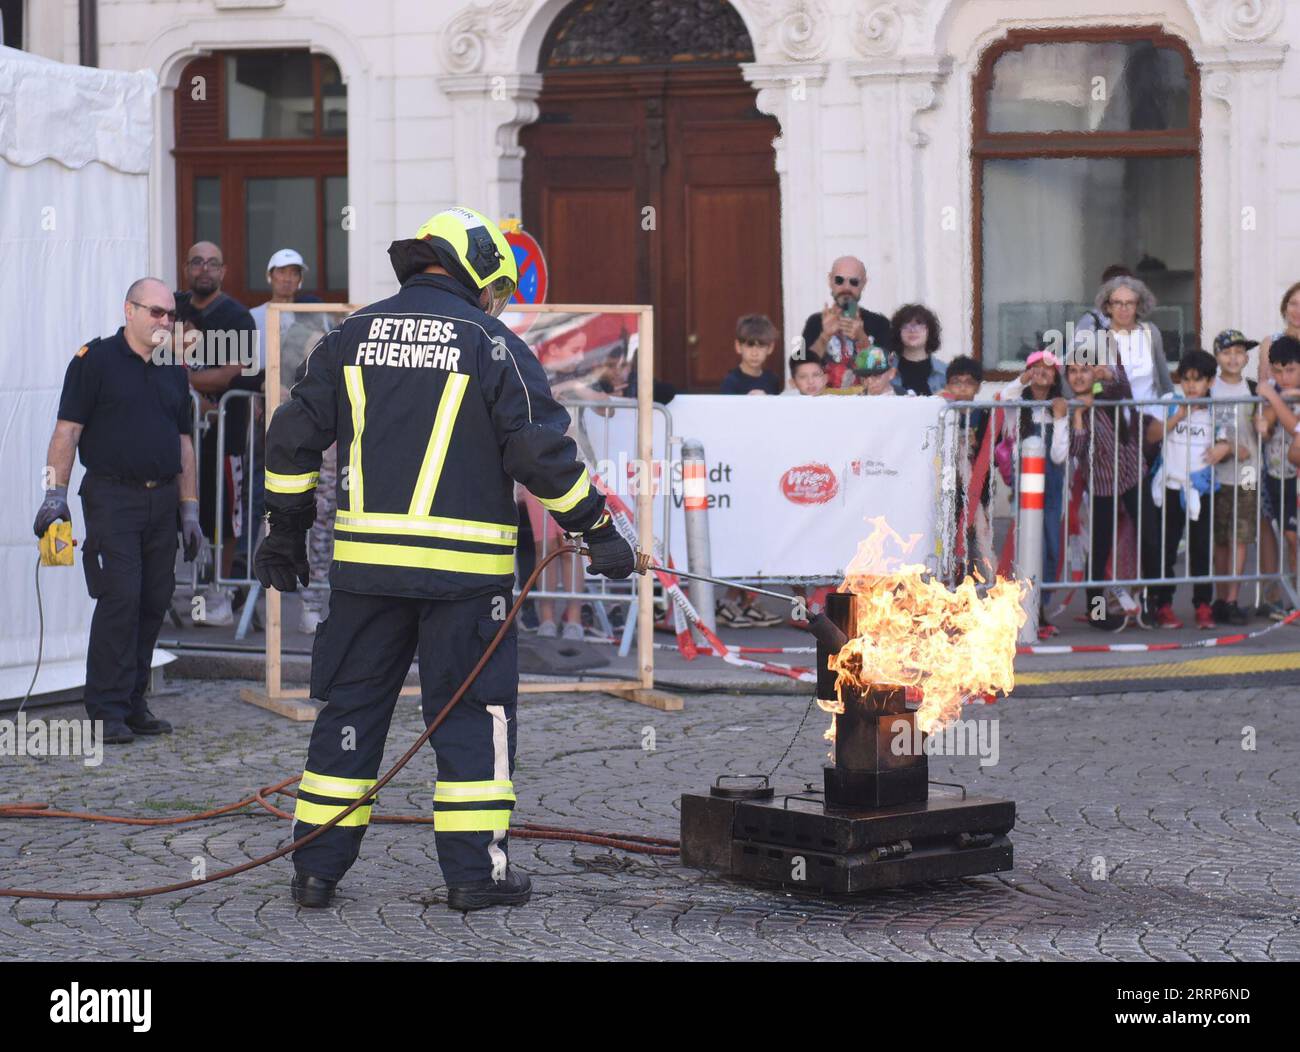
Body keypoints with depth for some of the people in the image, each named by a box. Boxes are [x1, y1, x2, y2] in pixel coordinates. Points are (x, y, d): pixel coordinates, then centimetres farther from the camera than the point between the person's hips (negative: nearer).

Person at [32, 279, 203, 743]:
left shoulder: (173, 371, 15)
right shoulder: (95, 360, -3)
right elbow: (68, 430, -6)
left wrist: (189, 509, 16)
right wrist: (56, 492, -13)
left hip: (162, 500, 6)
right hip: (112, 497, -6)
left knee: (154, 602, 6)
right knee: (119, 599, -11)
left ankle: (133, 704, 15)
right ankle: (106, 711, -5)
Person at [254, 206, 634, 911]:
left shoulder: (351, 338, 9)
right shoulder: (491, 343, -4)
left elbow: (294, 435, 10)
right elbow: (541, 449, -7)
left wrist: (286, 528, 19)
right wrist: (596, 529, 1)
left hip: (365, 561, 4)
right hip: (463, 563, -4)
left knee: (351, 706, 11)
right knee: (473, 712, 5)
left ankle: (316, 867, 13)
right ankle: (475, 871, 5)